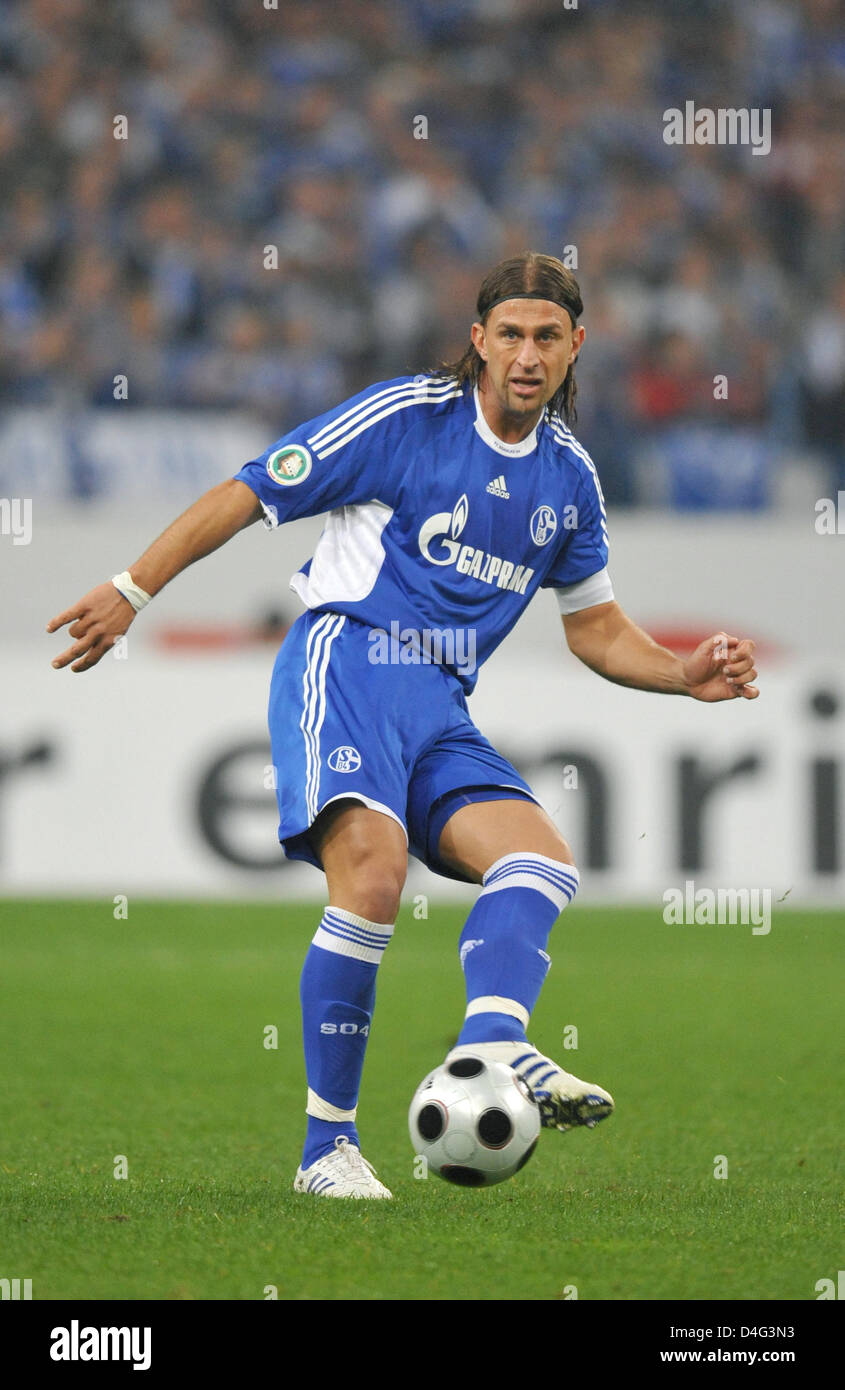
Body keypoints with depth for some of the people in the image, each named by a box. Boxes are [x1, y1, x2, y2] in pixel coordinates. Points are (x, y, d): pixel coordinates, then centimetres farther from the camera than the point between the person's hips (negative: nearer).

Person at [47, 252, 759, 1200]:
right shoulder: (405, 416, -3)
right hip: (346, 660, -7)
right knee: (373, 870, -27)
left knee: (543, 862, -17)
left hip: (441, 710, 7)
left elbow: (595, 629, 25)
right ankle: (327, 1148, -21)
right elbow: (245, 496, -1)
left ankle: (491, 1045, -41)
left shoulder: (569, 475, 15)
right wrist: (133, 590, -7)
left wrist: (686, 676, 6)